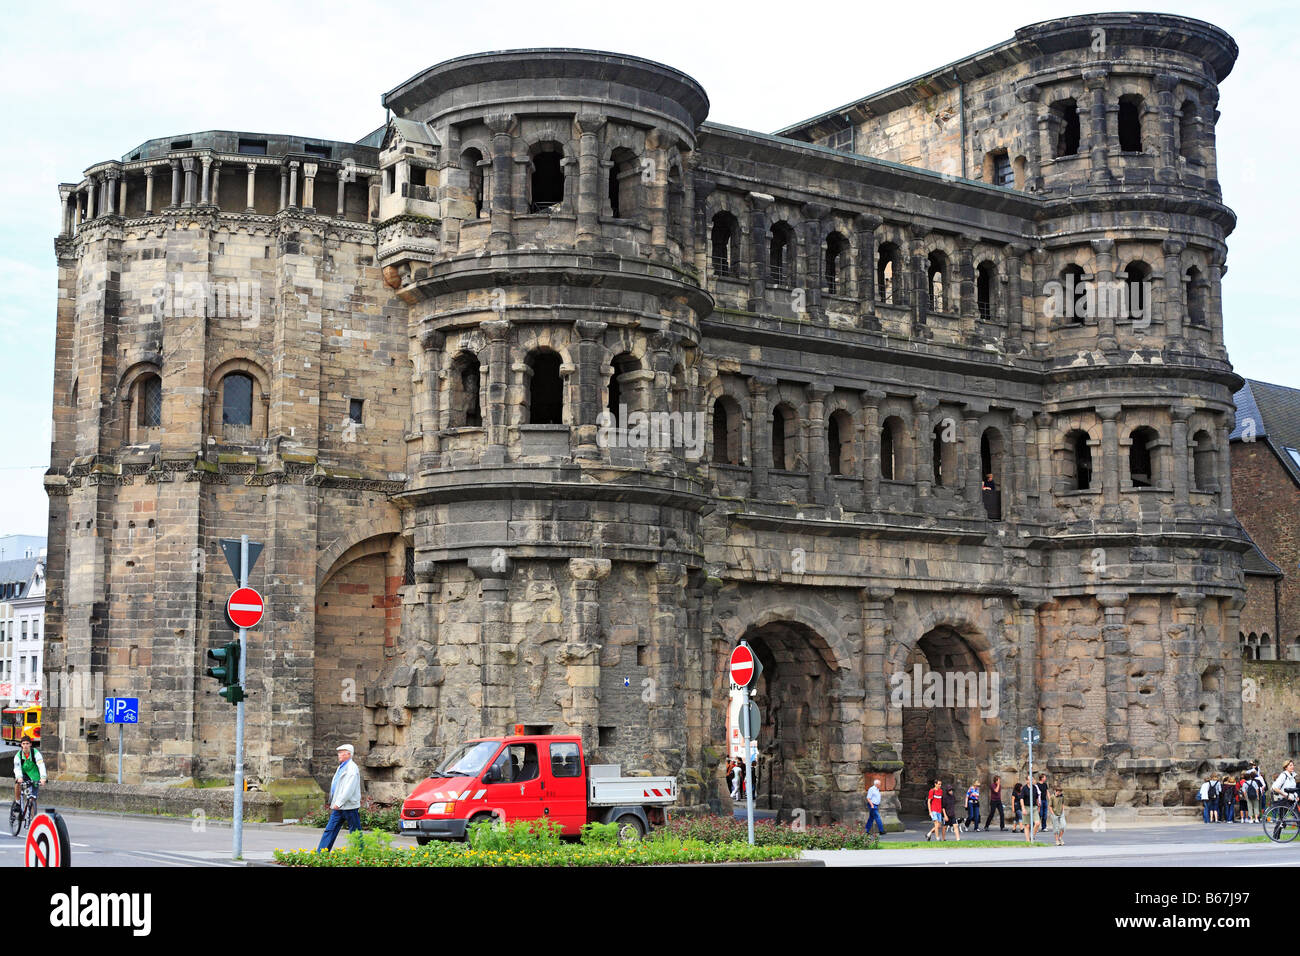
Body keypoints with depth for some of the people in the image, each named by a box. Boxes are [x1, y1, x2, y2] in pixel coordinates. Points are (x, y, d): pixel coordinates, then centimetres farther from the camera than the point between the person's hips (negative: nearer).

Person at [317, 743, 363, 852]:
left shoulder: (352, 768, -13)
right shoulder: (341, 767, 17)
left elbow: (349, 789, -21)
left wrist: (338, 803, -23)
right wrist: (333, 803, 19)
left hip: (349, 807, -9)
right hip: (338, 807, 9)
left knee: (355, 833, -1)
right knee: (330, 830, 5)